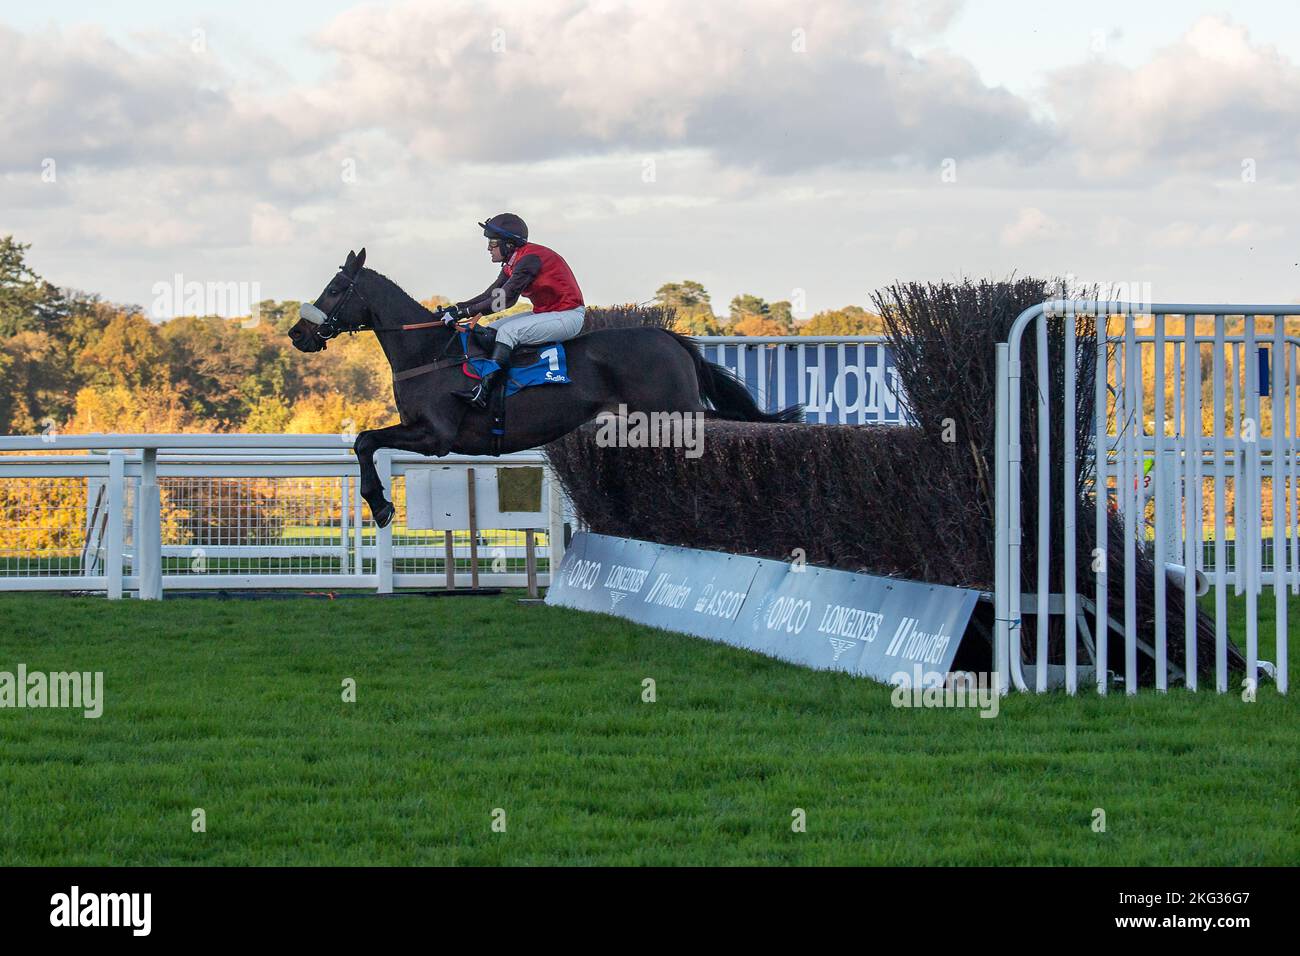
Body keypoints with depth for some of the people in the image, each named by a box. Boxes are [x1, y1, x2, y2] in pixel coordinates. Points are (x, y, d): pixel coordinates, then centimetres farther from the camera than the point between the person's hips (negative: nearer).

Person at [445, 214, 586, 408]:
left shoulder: (529, 259, -22)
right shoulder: (512, 264, 9)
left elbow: (505, 299, -27)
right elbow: (490, 296, 8)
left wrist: (465, 311, -26)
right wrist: (457, 309, -4)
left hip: (568, 317, -11)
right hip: (544, 313, 11)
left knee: (508, 331, -26)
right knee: (490, 331, 5)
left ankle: (483, 393, -33)